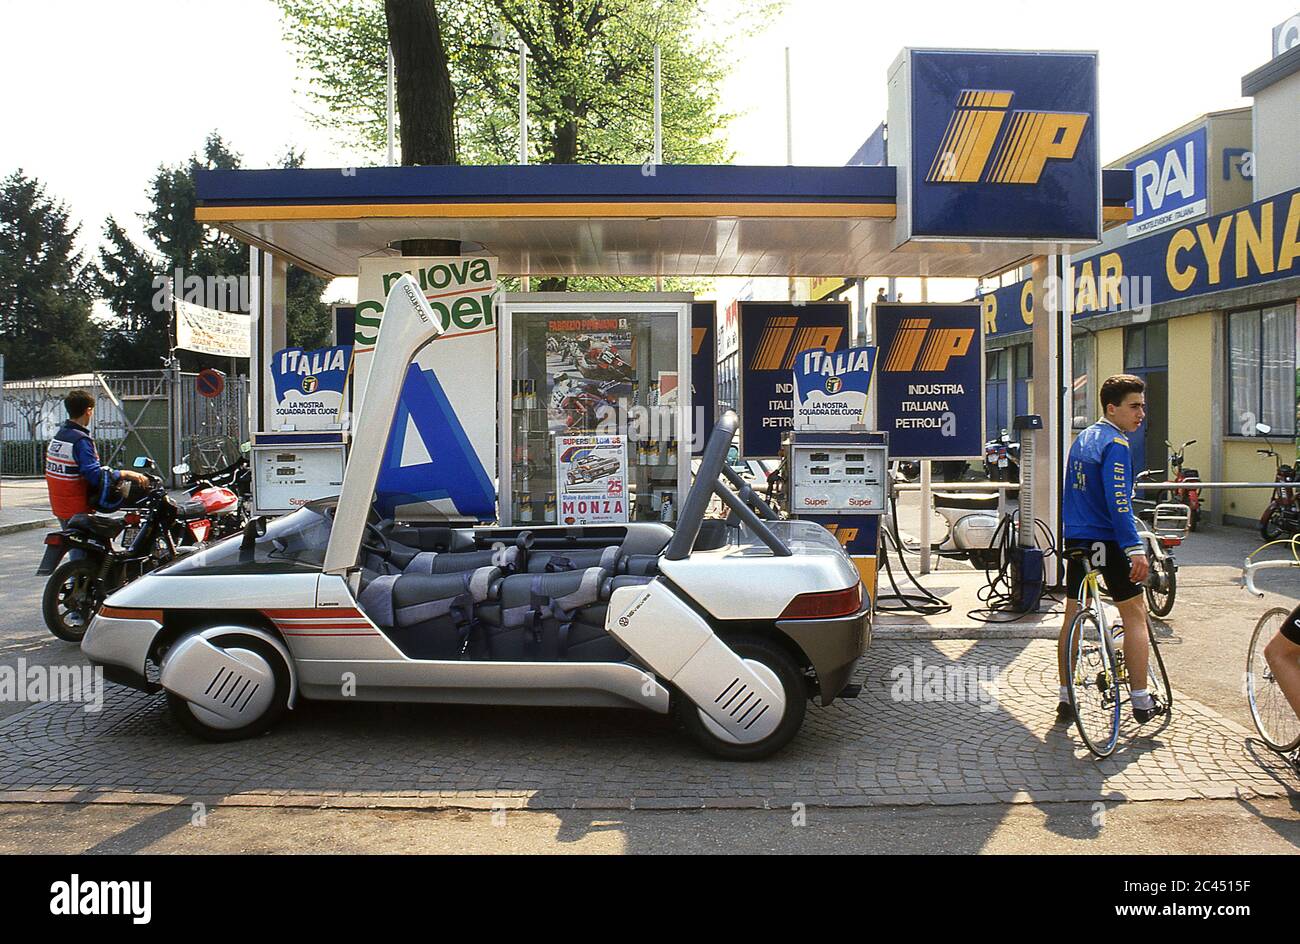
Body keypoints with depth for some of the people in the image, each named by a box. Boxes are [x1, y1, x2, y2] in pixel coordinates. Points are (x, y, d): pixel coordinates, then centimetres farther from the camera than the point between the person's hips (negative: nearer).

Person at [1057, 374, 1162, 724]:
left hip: (1076, 539, 8)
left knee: (1073, 617, 10)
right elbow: (1118, 502, -24)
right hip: (1107, 542, -8)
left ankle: (1066, 699, 14)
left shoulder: (1083, 438, 13)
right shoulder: (1115, 444, -15)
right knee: (1135, 615, 4)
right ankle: (1141, 702, 6)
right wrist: (1135, 549, -27)